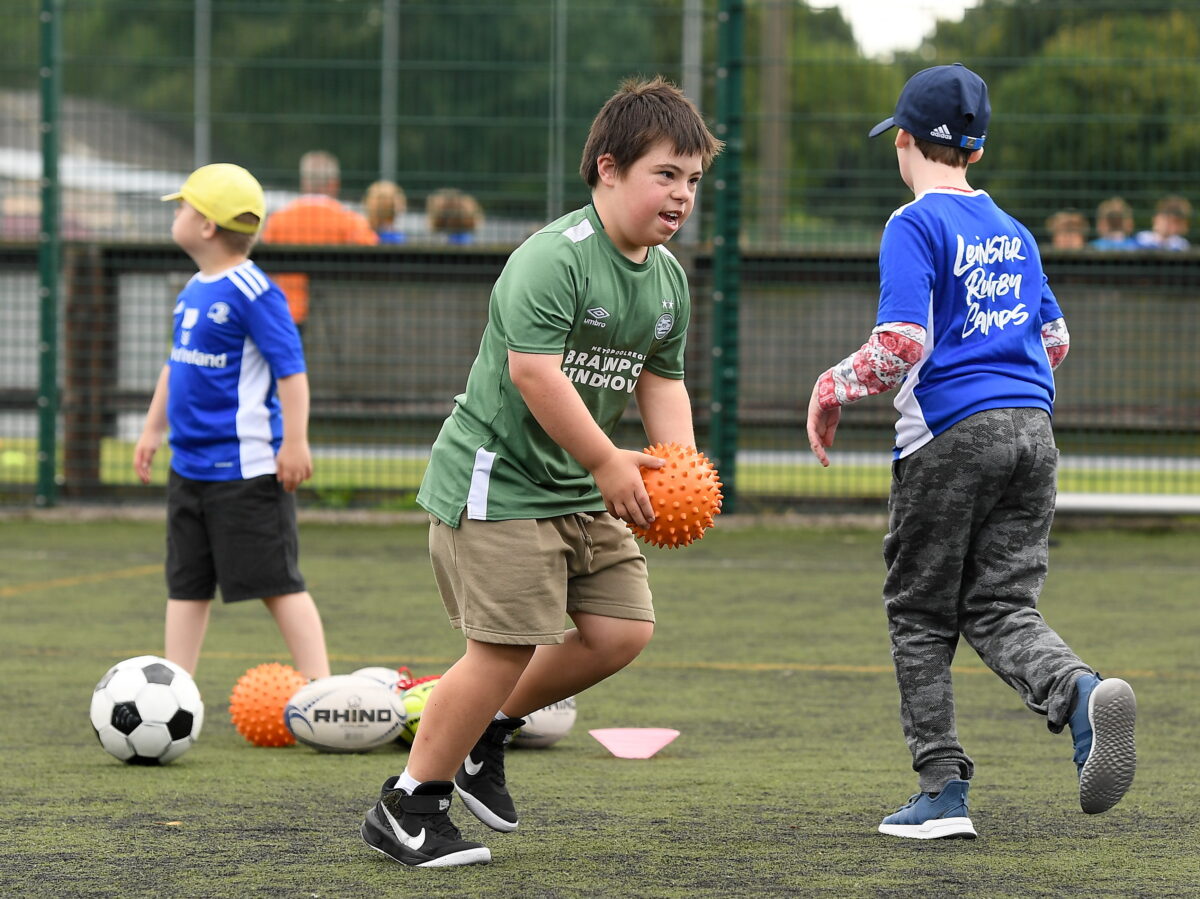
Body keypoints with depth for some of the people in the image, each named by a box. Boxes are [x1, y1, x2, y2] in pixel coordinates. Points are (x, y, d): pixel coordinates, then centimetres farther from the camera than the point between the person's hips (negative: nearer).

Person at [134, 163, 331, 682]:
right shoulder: (192, 291, 11)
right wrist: (154, 429, 25)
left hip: (246, 467, -9)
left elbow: (290, 368, -17)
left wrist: (295, 442, -19)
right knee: (187, 583, 11)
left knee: (275, 581, -6)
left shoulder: (251, 291, -15)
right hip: (189, 462, 9)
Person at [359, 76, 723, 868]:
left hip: (580, 490, 9)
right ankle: (408, 807, 3)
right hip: (496, 479, -9)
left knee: (624, 629, 1)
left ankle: (485, 727, 22)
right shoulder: (553, 259, -20)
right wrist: (607, 463, -22)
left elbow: (662, 383, 16)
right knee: (509, 645, -11)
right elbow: (534, 371, -27)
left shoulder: (669, 277, 9)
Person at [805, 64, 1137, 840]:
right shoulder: (1013, 231, 16)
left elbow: (901, 345, -17)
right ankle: (1079, 691, -25)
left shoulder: (915, 226, -6)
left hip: (949, 437, -6)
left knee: (921, 618, 7)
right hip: (1032, 428, 6)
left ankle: (943, 789, 3)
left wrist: (831, 389, -2)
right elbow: (1055, 340, 21)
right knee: (1004, 609, 6)